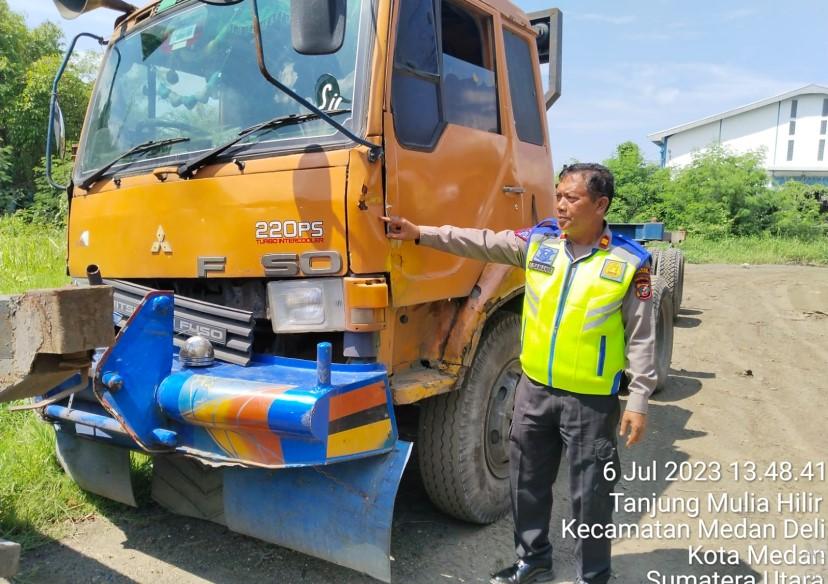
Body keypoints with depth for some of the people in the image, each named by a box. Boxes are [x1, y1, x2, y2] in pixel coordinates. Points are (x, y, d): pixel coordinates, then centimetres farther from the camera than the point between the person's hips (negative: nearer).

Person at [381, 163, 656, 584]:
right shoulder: (538, 240, 1)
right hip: (534, 388, 5)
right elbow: (481, 243, 3)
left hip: (591, 399, -4)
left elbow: (641, 337, -6)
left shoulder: (629, 261, -9)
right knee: (528, 481, 17)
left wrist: (639, 400, -8)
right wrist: (420, 234, -3)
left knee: (590, 494, 8)